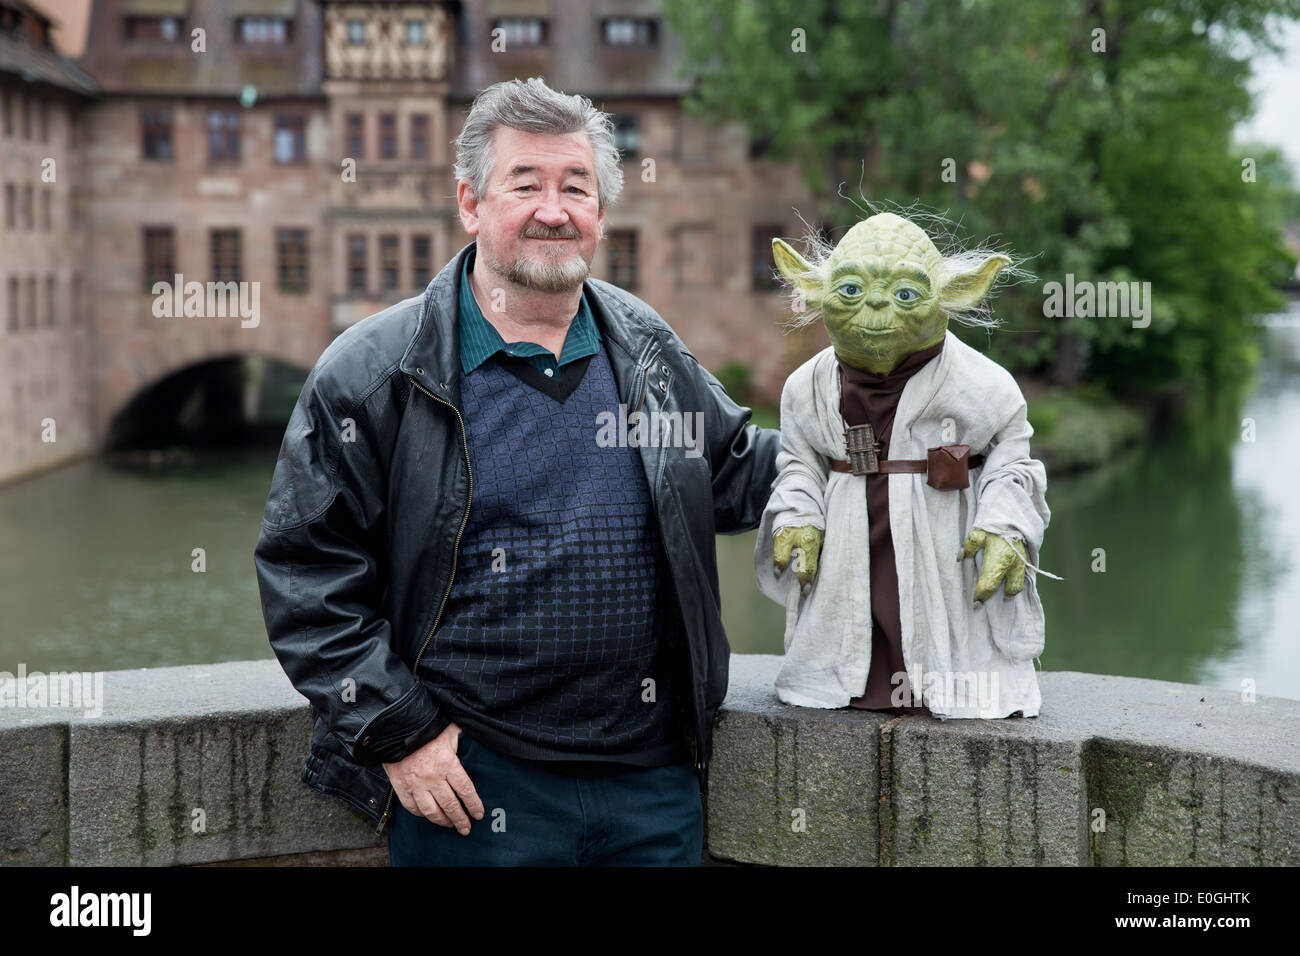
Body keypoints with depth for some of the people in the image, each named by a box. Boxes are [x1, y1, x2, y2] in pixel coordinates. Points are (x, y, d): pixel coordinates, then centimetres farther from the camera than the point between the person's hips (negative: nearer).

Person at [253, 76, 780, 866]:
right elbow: (306, 574, -4)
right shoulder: (375, 372, -4)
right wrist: (395, 733, -9)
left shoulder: (650, 351, 9)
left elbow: (736, 472, 25)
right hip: (470, 783, -4)